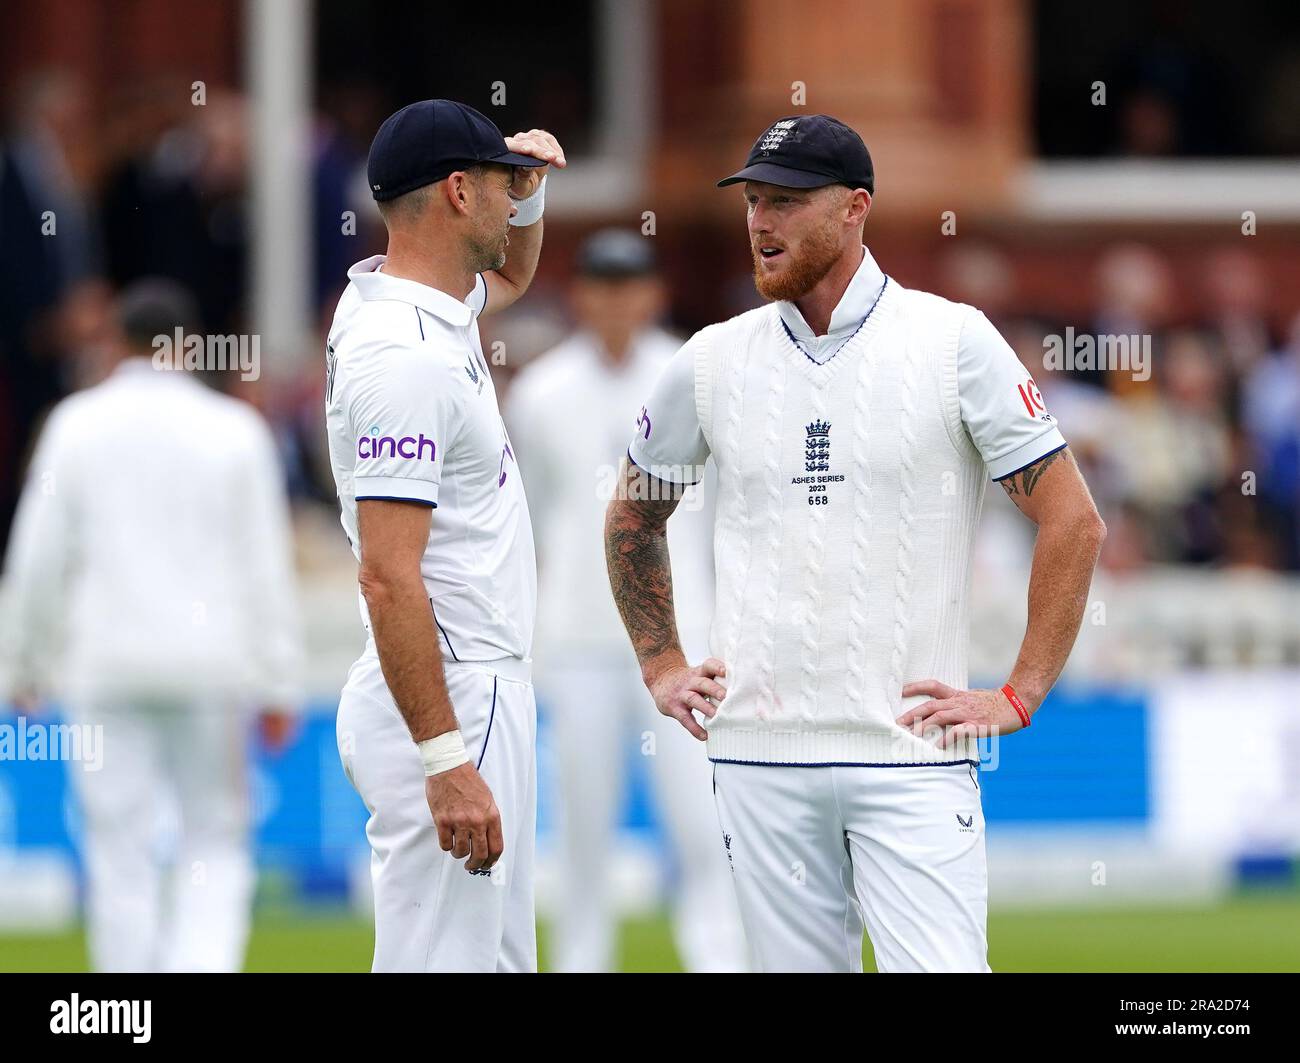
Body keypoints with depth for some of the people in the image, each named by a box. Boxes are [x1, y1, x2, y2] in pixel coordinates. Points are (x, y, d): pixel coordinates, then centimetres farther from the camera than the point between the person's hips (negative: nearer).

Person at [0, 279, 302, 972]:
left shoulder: (77, 426, 1)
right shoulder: (235, 431, 1)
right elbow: (265, 568, 1)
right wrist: (277, 687, 5)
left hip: (107, 668, 0)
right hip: (211, 670, 0)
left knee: (122, 855, 4)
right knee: (215, 844, 8)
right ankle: (201, 966, -14)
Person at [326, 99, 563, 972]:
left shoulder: (413, 302, 11)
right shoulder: (407, 356, -20)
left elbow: (510, 276, 37)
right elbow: (389, 578, -25)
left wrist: (531, 185, 16)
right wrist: (446, 761, -27)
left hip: (479, 694, 11)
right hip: (448, 706, -11)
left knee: (502, 958, 15)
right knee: (443, 961, -10)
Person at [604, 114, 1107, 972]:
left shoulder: (954, 343, -2)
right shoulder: (712, 362, 8)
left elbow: (1074, 522, -2)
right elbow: (634, 519, 25)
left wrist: (1020, 694, -7)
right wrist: (661, 667, 16)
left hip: (912, 744, -4)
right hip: (758, 752, 4)